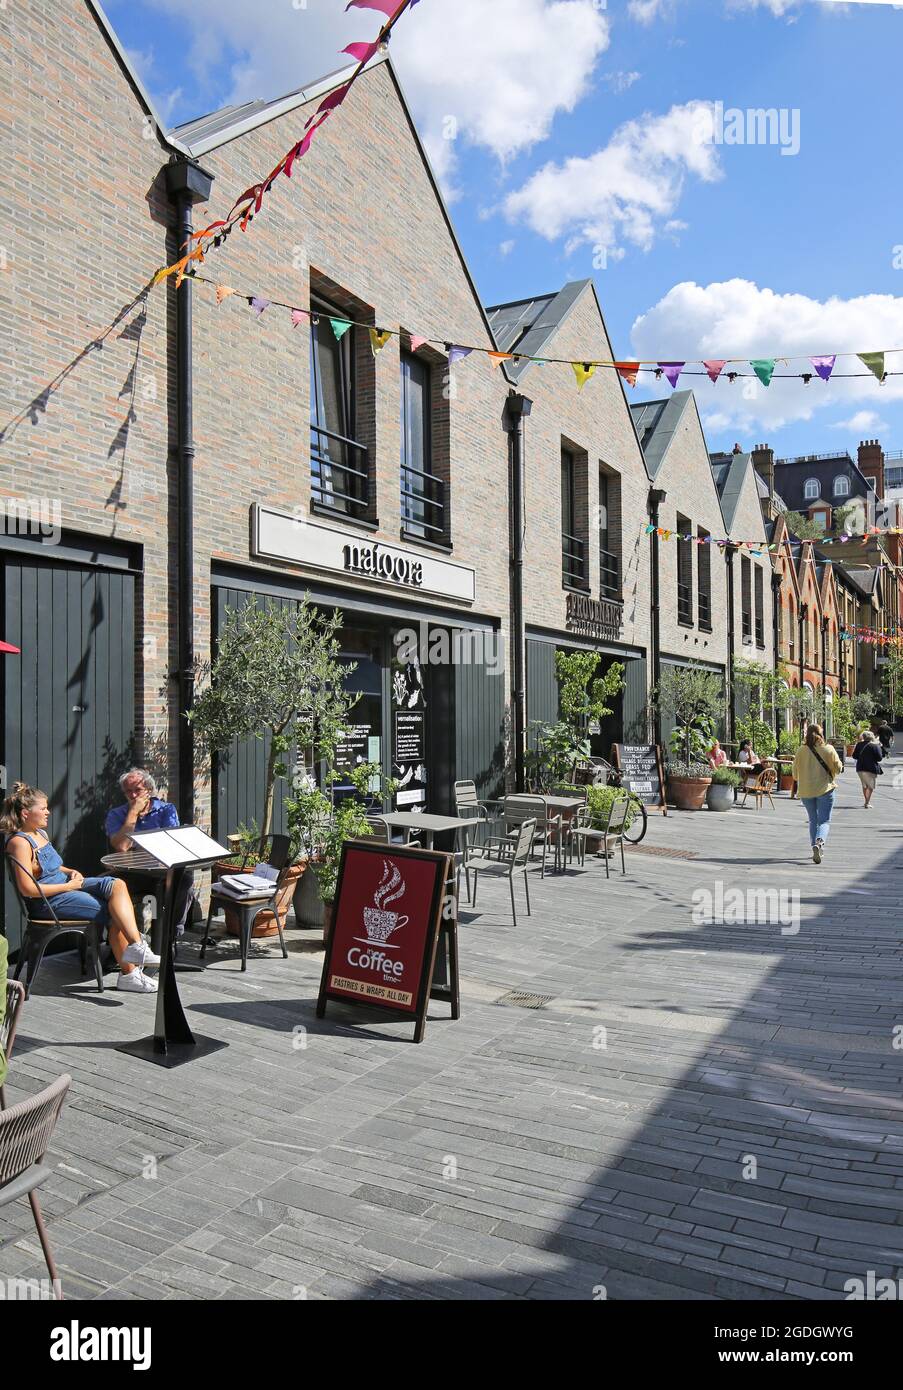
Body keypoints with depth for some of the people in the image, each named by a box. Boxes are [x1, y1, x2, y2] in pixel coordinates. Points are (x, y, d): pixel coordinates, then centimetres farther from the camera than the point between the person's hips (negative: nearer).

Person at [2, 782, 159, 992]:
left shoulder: (41, 833, 14)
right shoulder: (19, 842, -16)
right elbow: (28, 889, -22)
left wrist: (71, 872, 7)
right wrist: (68, 886, -16)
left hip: (65, 885, 9)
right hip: (48, 901, -9)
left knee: (117, 885, -13)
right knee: (112, 912, -17)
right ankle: (129, 971, -8)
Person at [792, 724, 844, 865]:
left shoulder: (801, 750, -3)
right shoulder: (828, 749, -6)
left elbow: (795, 772, 1)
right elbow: (838, 768, -3)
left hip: (806, 791, 2)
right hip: (825, 789, -2)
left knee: (813, 820, 16)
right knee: (824, 821, 0)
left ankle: (816, 848, 16)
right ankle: (819, 842, -27)